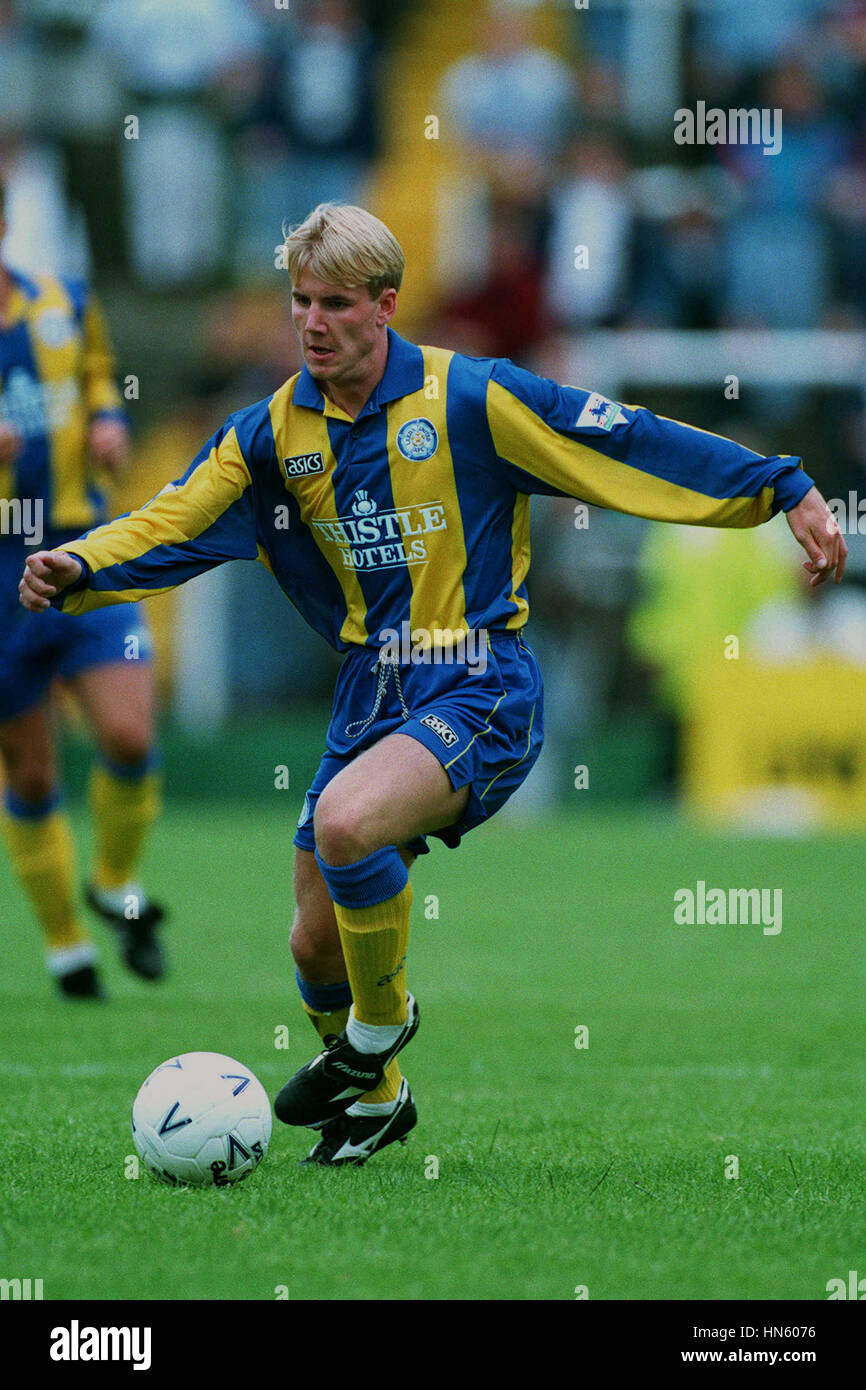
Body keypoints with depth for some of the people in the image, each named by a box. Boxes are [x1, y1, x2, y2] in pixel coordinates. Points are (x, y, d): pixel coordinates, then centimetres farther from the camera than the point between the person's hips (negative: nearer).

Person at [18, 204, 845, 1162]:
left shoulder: (468, 398, -10)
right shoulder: (275, 431, 3)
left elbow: (625, 443, -9)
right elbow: (172, 523, 2)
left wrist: (788, 492, -11)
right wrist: (76, 569, -18)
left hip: (480, 691, -6)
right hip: (372, 688, 6)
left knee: (345, 824, -32)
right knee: (317, 941, 7)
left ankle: (379, 1023, -5)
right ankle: (374, 1097, 37)